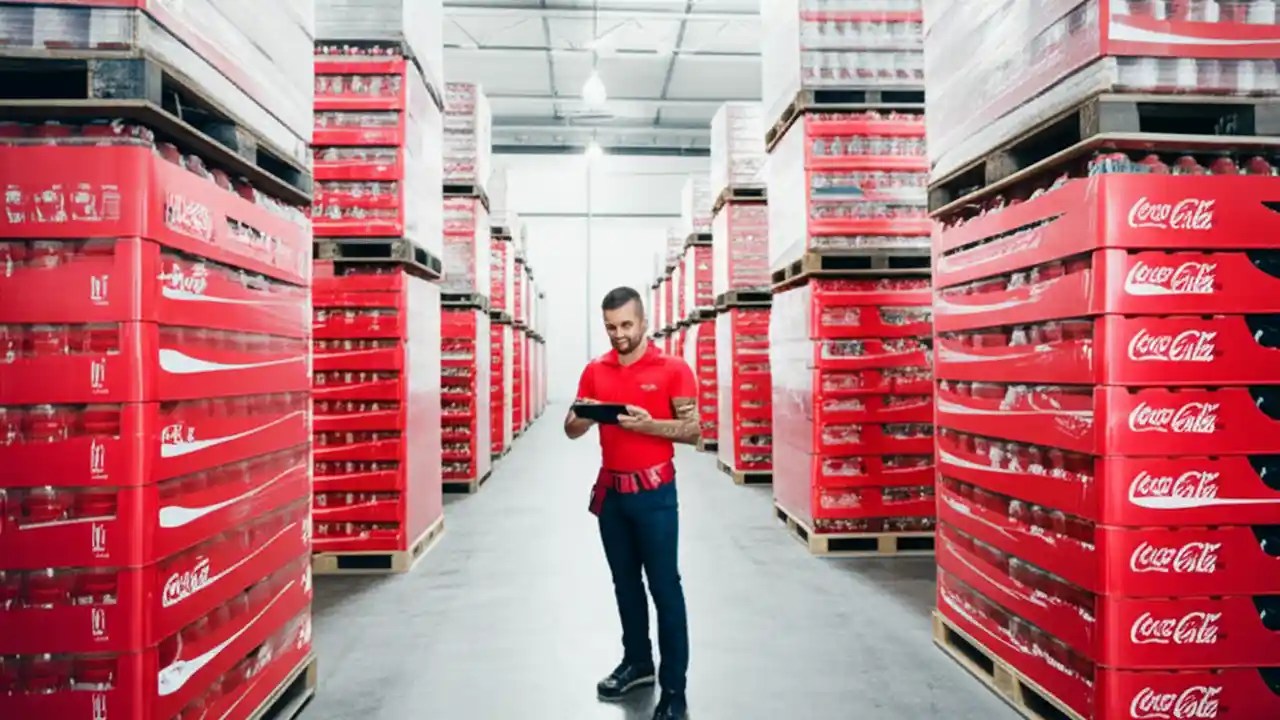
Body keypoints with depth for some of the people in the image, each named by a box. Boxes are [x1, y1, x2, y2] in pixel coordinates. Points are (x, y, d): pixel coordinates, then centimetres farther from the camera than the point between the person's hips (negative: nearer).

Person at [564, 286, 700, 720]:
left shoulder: (673, 369, -7)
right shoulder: (595, 371, 6)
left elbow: (693, 431, -8)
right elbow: (572, 431, 8)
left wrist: (649, 424, -23)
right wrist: (582, 417, -15)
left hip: (654, 492, -5)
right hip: (611, 491, 5)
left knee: (665, 588, 0)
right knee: (625, 582, 16)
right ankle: (637, 662, 33)